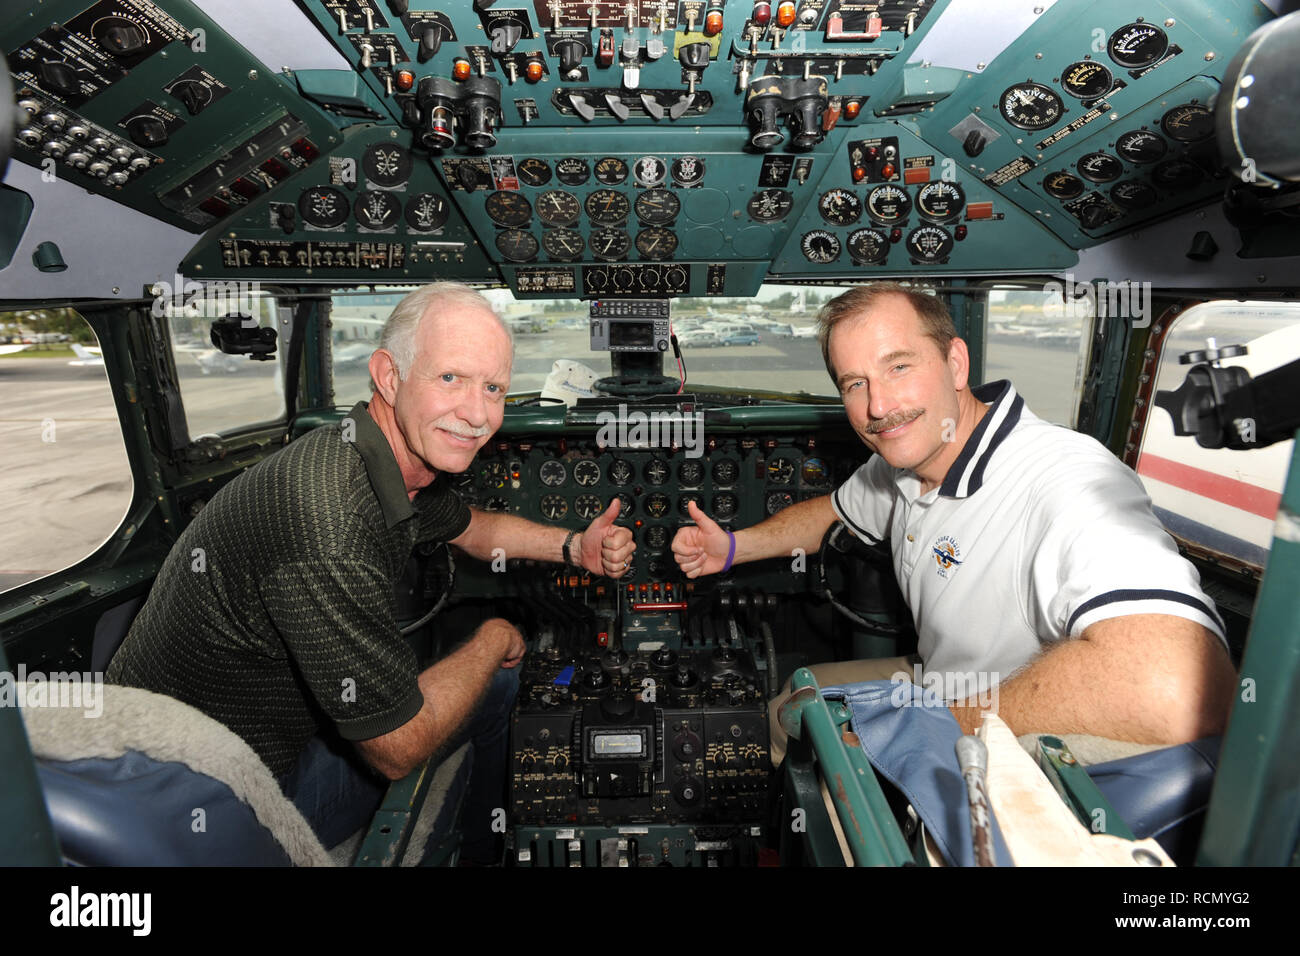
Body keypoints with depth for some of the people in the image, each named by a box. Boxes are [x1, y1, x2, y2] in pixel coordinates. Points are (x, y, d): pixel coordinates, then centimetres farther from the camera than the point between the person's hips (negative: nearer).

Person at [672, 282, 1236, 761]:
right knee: (786, 706, 18)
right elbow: (836, 512, 16)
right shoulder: (905, 457, -7)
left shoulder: (1068, 483, -37)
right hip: (935, 683, 8)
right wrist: (733, 547, 3)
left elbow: (1175, 692, -53)